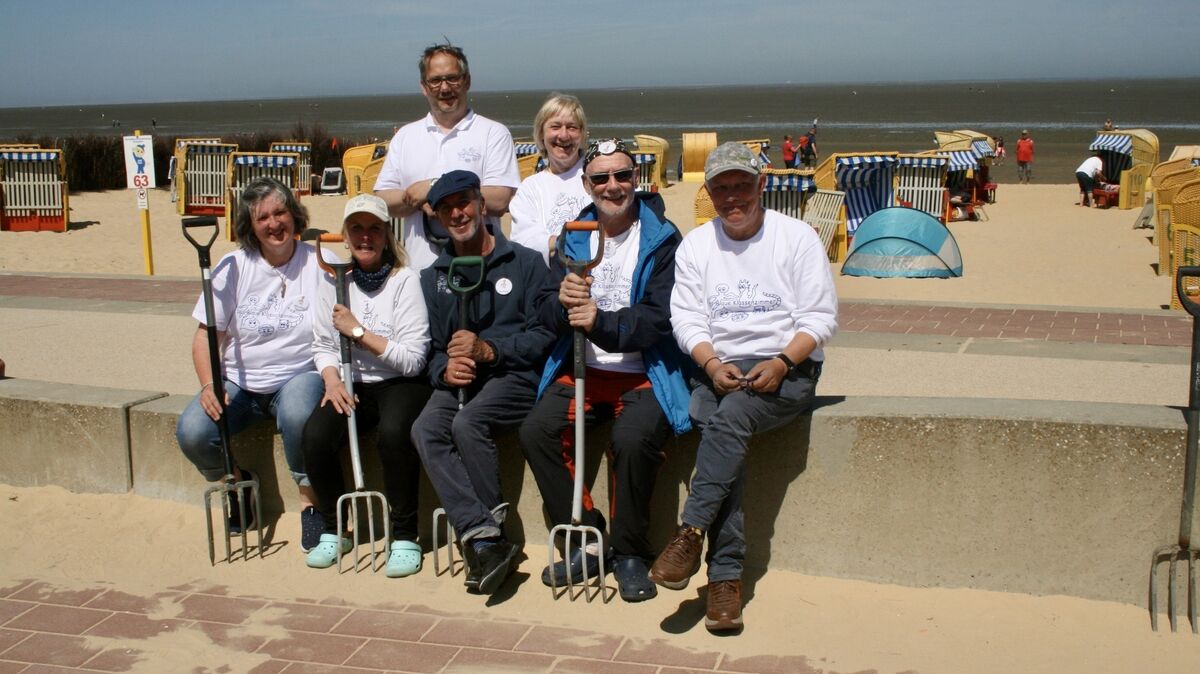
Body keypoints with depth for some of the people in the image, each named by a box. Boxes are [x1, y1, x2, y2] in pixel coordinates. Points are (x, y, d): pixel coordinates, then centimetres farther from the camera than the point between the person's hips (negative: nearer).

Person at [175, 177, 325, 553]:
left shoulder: (320, 264, -4)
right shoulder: (233, 268, 1)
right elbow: (206, 335, 4)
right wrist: (208, 385, -12)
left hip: (298, 377, -3)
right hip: (239, 383, 3)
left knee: (297, 415, -37)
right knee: (191, 432, -21)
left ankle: (310, 500, -12)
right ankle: (236, 483, 12)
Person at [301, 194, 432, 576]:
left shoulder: (404, 280, -7)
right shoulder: (335, 281, 7)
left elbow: (413, 359, -13)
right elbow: (323, 345, 12)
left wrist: (358, 331, -14)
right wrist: (332, 380, -8)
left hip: (401, 384, -4)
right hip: (353, 386, 4)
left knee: (393, 432, -35)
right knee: (315, 435, -23)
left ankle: (404, 537, -16)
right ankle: (334, 531, 1)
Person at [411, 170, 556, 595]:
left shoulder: (524, 262, 5)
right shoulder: (434, 277, 20)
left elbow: (545, 334, -3)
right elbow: (430, 346, 16)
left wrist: (488, 349, -14)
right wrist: (445, 368, -7)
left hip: (514, 376, -4)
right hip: (458, 382, 4)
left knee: (468, 423, -33)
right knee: (425, 429, -27)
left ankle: (485, 537, -19)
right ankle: (485, 538, -31)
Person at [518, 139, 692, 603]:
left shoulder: (662, 239, -5)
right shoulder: (575, 237, 9)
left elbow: (660, 317, -15)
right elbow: (545, 310, 4)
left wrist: (602, 323, -29)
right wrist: (562, 301, -20)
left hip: (644, 373, -4)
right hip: (584, 370, 5)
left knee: (633, 438, -31)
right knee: (536, 430, -18)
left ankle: (630, 554, -8)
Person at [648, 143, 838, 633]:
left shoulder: (797, 238, 2)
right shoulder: (695, 245, 12)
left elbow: (821, 317, -2)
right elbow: (686, 318, 5)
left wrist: (782, 363, -18)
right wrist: (713, 364, -13)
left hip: (788, 369, -2)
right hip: (719, 370, 2)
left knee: (728, 419, -33)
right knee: (722, 429, -29)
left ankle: (690, 535, -31)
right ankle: (726, 575, -29)